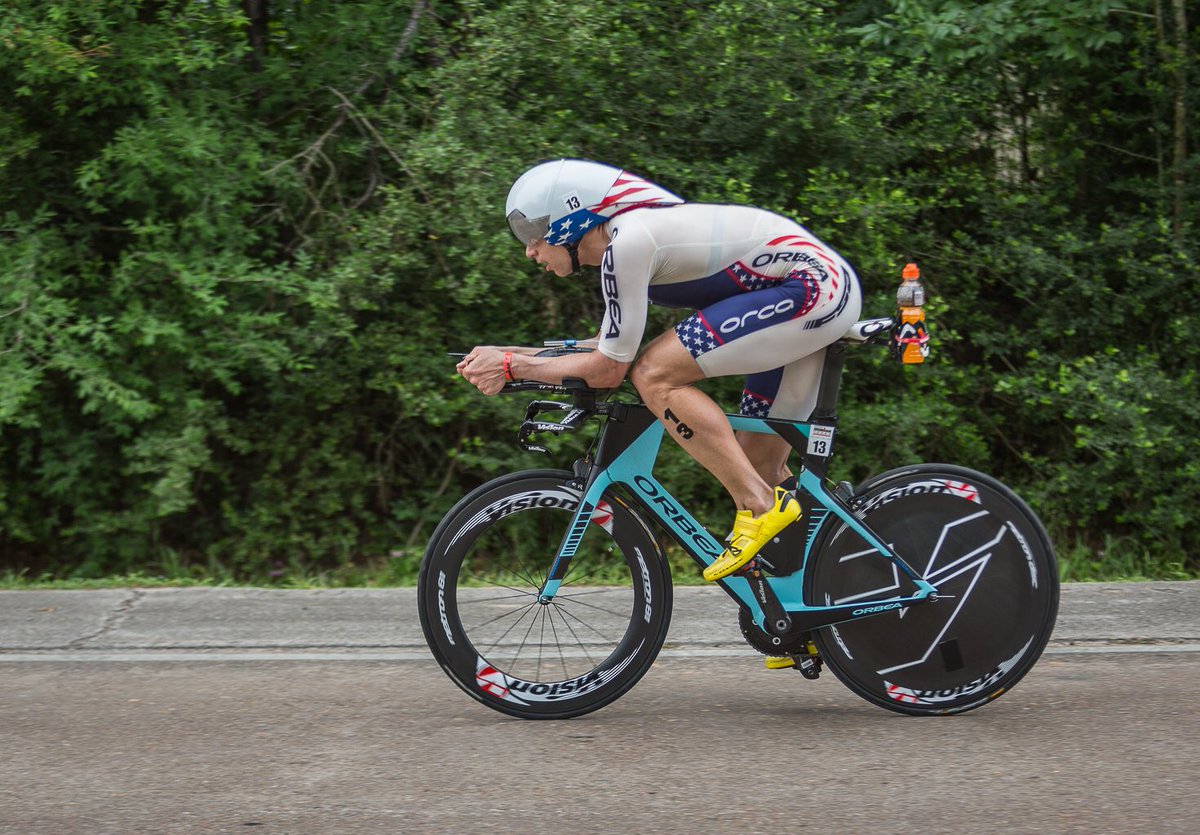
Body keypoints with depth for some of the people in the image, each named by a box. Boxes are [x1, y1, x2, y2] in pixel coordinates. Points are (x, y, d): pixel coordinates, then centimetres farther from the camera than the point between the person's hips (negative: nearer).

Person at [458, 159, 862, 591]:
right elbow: (609, 345, 22)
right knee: (757, 461, 12)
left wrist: (512, 367, -5)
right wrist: (519, 354, 14)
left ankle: (760, 506, -15)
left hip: (814, 288, -10)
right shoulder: (629, 233, 12)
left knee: (654, 375, -17)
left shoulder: (627, 240, -17)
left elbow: (609, 368, -14)